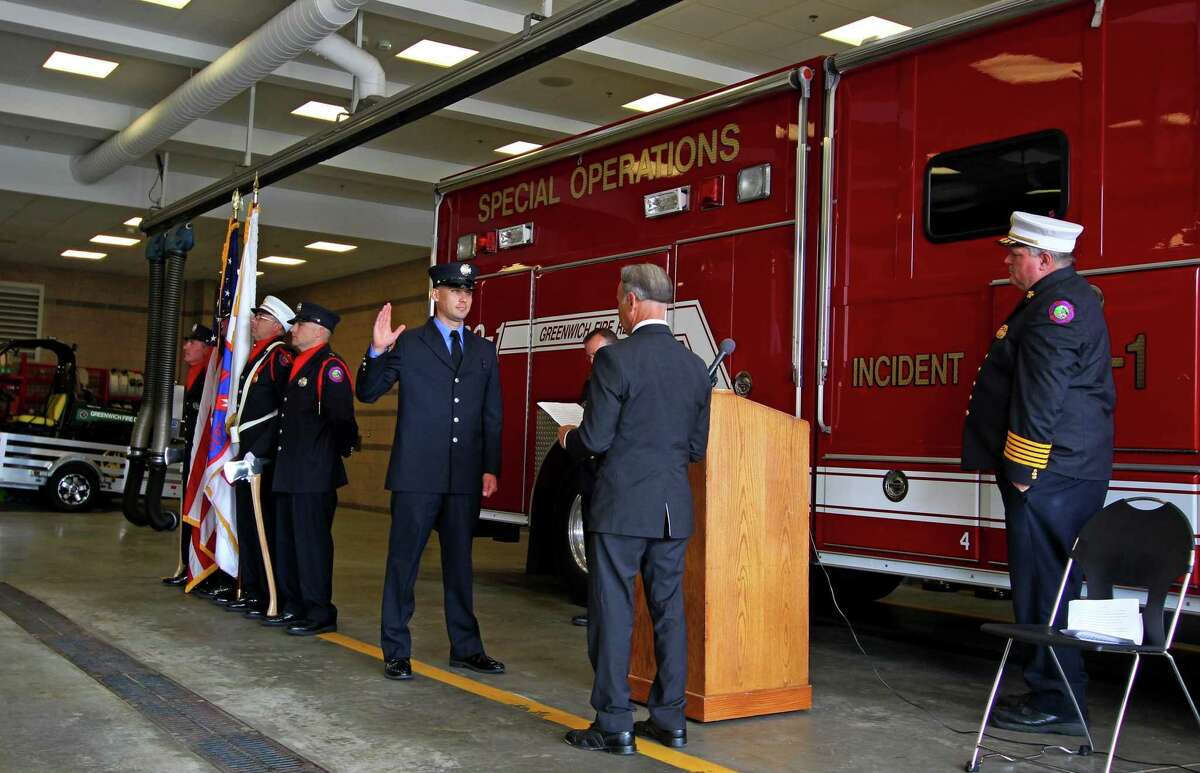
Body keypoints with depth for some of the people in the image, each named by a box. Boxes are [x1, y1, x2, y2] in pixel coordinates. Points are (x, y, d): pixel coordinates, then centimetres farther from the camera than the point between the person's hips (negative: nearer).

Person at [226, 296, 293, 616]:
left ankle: (271, 597, 0)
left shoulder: (280, 357, -11)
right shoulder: (255, 355, 18)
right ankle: (251, 591, 22)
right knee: (246, 523, 13)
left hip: (265, 455, -10)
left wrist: (259, 451, -20)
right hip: (248, 452, 10)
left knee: (264, 526, -6)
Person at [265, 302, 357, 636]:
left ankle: (320, 613, 2)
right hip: (288, 471, 10)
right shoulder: (295, 365, 18)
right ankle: (292, 607, 24)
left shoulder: (330, 366, -12)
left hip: (315, 474, -10)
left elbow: (341, 417, -19)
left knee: (312, 540, -5)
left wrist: (340, 450, -11)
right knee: (286, 540, 15)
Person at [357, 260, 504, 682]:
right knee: (403, 561, 2)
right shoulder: (408, 343, 1)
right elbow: (367, 393, -2)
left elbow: (492, 416, 12)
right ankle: (396, 651, 11)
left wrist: (491, 467, 4)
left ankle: (465, 647, 21)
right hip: (417, 473, -3)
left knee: (459, 561, 12)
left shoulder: (484, 351, 12)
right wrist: (377, 351, -19)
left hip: (465, 476, 3)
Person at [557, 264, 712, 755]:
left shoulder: (615, 359, -12)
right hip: (674, 509, 6)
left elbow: (595, 439, -12)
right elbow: (697, 447, 12)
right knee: (669, 613, 12)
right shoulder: (695, 366, 7)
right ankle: (669, 720, 19)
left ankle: (614, 727, 5)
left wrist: (569, 438, 9)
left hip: (621, 508, -6)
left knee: (613, 614, 1)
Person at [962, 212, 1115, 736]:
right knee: (1051, 584, 15)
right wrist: (1022, 467, 25)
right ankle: (1058, 697, 23)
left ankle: (1056, 704, -1)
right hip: (1069, 471, 11)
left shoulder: (1057, 305, -15)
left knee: (1044, 587, -6)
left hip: (1049, 475, -11)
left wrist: (1023, 468, -20)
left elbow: (1042, 395, -22)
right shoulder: (1068, 297, 20)